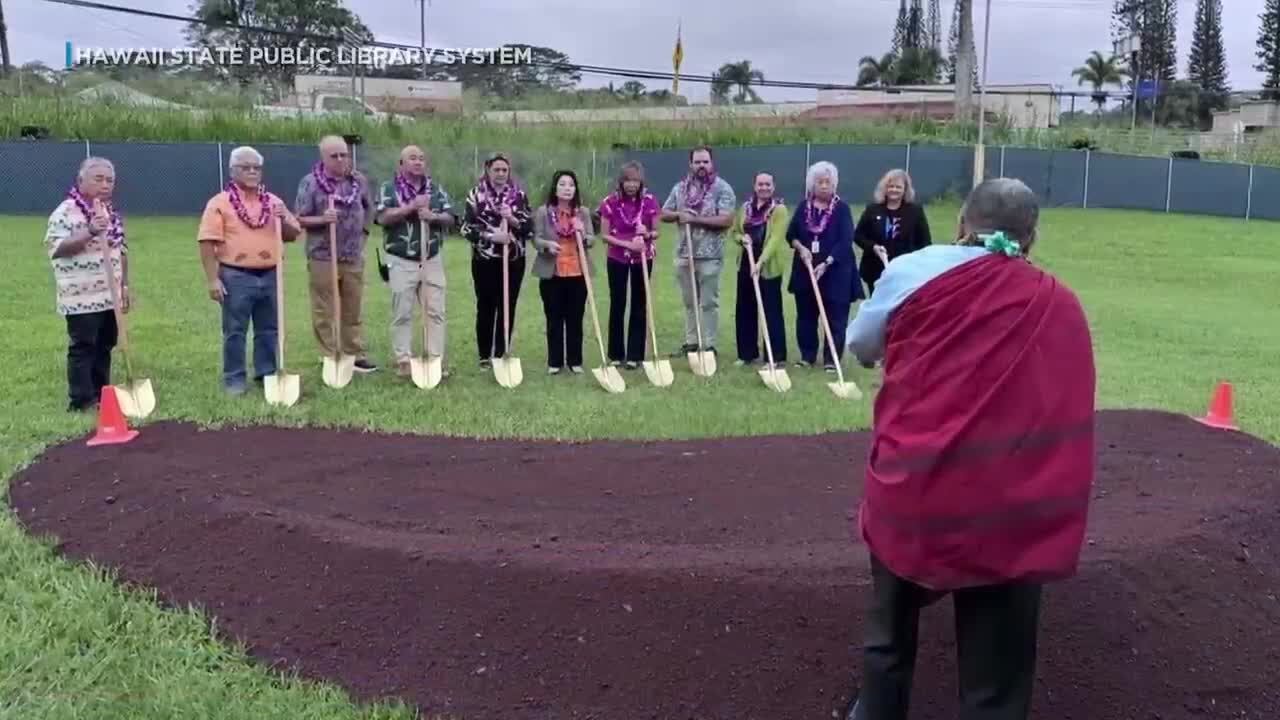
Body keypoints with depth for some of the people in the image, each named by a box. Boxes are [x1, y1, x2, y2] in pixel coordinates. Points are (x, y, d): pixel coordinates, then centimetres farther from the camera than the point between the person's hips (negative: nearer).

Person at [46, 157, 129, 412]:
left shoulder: (112, 212, 14)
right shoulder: (66, 211, -10)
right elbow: (55, 248, -19)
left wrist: (124, 285, 15)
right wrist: (90, 232, -27)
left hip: (109, 296, 7)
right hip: (81, 297, -7)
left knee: (105, 346, 12)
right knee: (83, 348, -3)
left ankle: (101, 396, 20)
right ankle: (81, 401, 3)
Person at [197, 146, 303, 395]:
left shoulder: (274, 202, 11)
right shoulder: (219, 203, -3)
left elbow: (293, 235, 14)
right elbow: (208, 243, -8)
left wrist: (284, 220, -8)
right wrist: (213, 279, -13)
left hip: (269, 275, 4)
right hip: (236, 277, -4)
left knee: (269, 329, 11)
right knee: (235, 331, 2)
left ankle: (267, 375, 22)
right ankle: (234, 379, 11)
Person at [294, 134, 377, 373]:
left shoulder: (359, 180, 3)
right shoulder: (310, 182, -9)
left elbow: (369, 208, 20)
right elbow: (299, 219, -8)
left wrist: (363, 231, 10)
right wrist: (322, 219, -24)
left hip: (353, 257, 4)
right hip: (323, 257, -4)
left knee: (353, 311, 13)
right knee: (324, 313, 3)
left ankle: (355, 356, 23)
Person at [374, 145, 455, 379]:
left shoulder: (436, 190, 10)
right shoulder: (388, 188, -1)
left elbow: (450, 219, 4)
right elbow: (383, 218, -15)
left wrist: (433, 216, -17)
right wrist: (412, 206, -21)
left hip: (432, 260, 3)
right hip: (401, 261, -3)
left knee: (436, 312, 3)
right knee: (402, 314, 3)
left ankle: (436, 360, 9)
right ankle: (403, 360, 11)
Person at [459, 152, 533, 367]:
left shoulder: (519, 194, 6)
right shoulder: (476, 194, 1)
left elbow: (529, 228, 1)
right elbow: (467, 228, -5)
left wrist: (512, 220, -16)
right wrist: (491, 235, -17)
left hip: (514, 260, 2)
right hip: (485, 260, -2)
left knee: (508, 308, 5)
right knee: (486, 307, 4)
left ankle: (501, 354, 15)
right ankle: (485, 356, 13)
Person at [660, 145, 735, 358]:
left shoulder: (722, 188, -5)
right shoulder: (680, 188, 10)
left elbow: (726, 220, -16)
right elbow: (664, 214, 14)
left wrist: (695, 218, -18)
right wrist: (679, 215, -8)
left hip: (709, 256, -5)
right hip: (684, 253, 5)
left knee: (709, 303, 0)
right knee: (689, 302, 12)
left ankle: (708, 346, 6)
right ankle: (691, 343, 20)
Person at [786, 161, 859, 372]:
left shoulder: (842, 208, -6)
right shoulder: (804, 206, 6)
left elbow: (845, 241, -13)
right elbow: (791, 234, 11)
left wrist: (826, 263, -21)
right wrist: (801, 247, -9)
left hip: (835, 271, -4)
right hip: (805, 269, 4)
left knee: (835, 317, -1)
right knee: (806, 315, 10)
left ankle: (832, 359, 6)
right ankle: (807, 355, 22)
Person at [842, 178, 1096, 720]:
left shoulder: (913, 270, -1)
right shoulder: (1063, 306, 5)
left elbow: (861, 346, 14)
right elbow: (1069, 414, 9)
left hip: (909, 494, 0)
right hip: (1011, 516, 1)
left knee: (889, 637, 26)